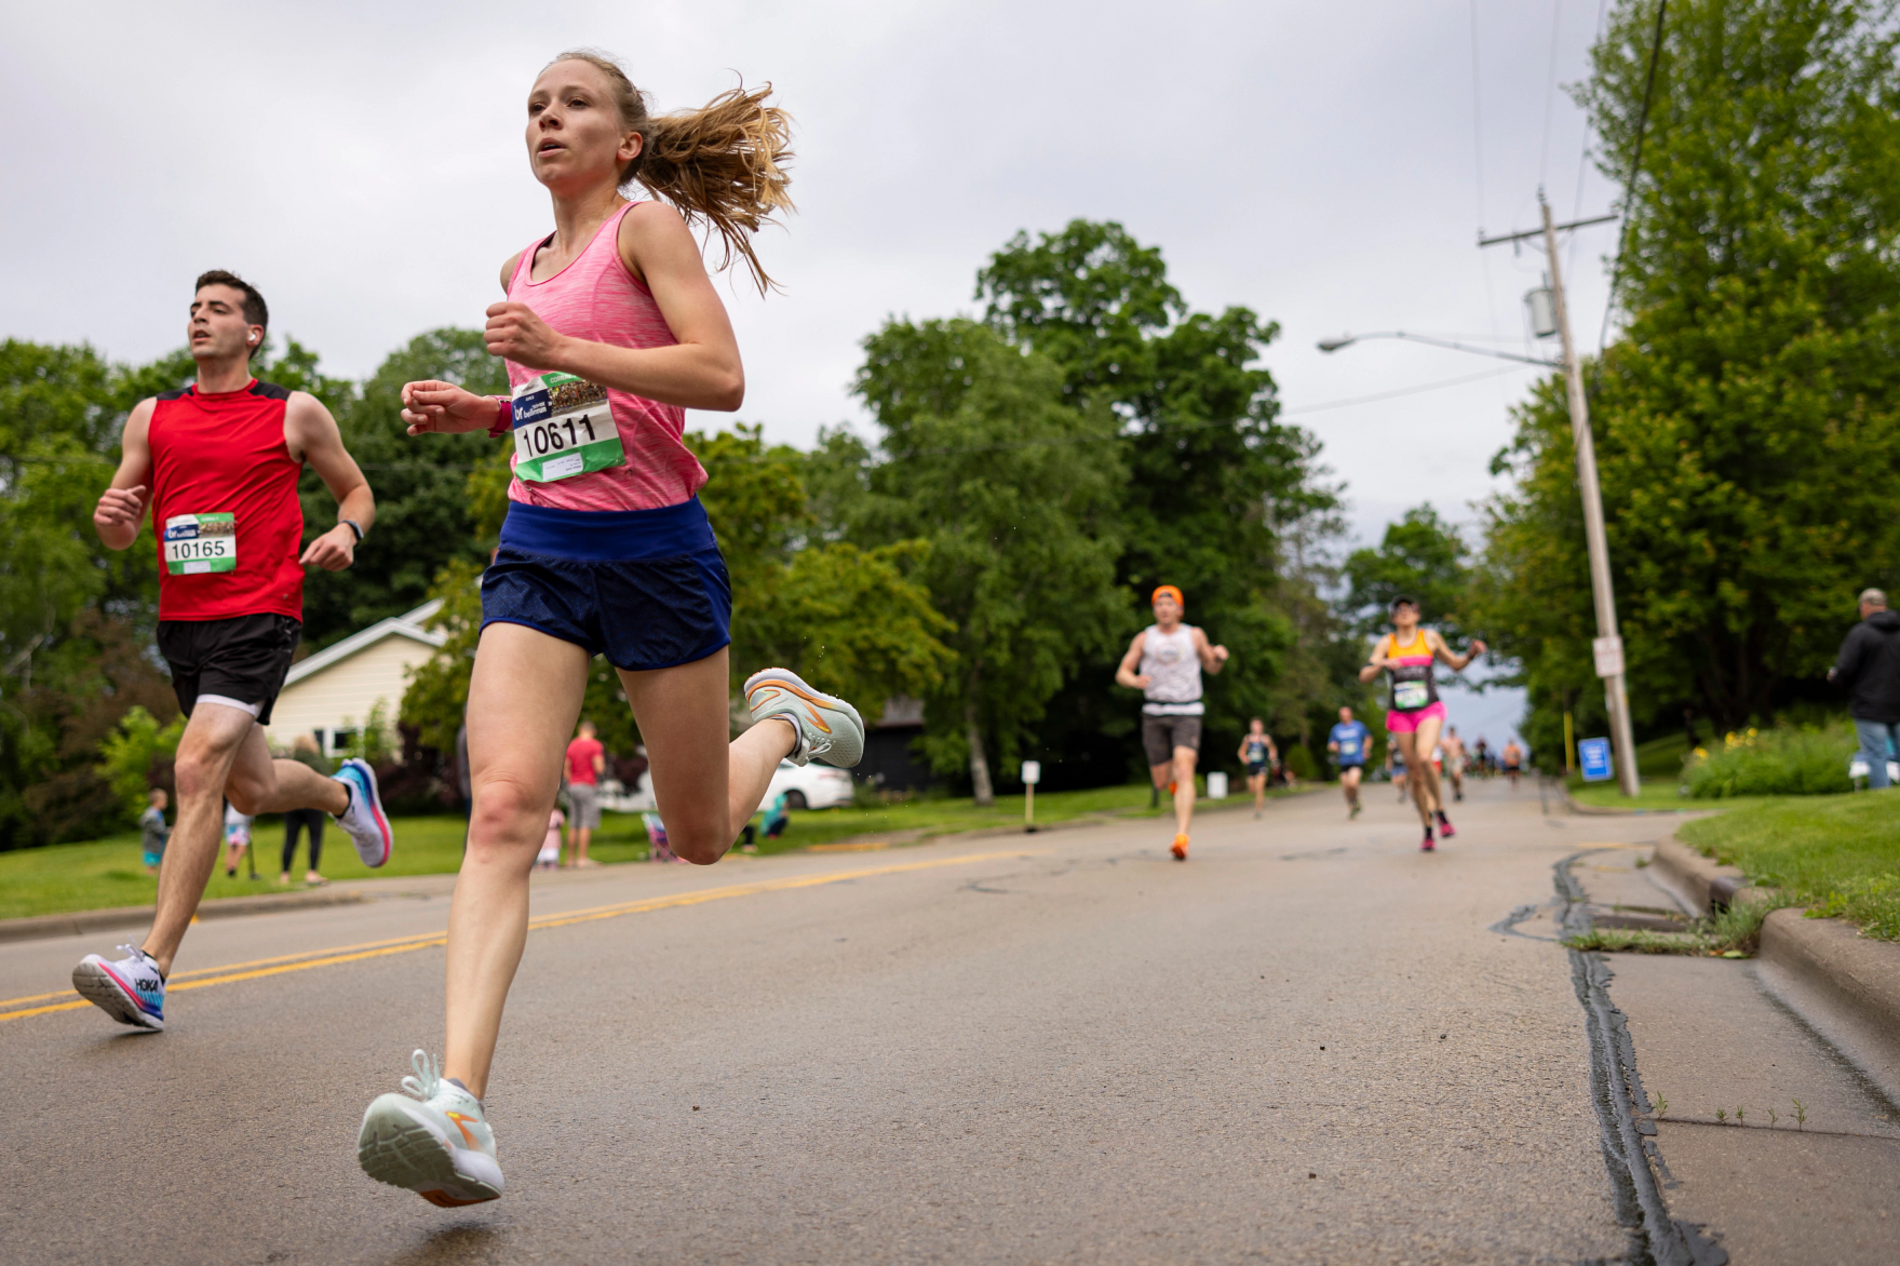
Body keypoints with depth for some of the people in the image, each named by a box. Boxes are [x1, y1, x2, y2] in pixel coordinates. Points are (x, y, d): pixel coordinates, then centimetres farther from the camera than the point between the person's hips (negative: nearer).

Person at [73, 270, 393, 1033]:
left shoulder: (295, 414, 4)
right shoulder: (152, 417, 13)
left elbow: (357, 491, 13)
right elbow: (119, 534, 14)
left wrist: (346, 530, -9)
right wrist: (111, 519, -11)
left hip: (259, 617, -5)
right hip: (181, 621, 5)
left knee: (198, 770, -19)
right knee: (252, 789, 14)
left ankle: (150, 971, -18)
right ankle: (344, 792, 46)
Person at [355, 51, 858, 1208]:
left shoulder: (651, 225, 0)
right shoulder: (525, 268, 19)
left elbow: (720, 378, -13)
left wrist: (561, 353, -19)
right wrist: (480, 411, 11)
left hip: (655, 549, -4)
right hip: (538, 552, 5)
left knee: (701, 836, 7)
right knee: (504, 807, -18)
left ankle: (786, 717, 38)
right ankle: (459, 1103, -22)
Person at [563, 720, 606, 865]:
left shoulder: (571, 746, 12)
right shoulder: (595, 745, -6)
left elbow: (566, 770, 10)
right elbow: (599, 768, -14)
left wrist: (571, 785, 17)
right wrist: (602, 762, 7)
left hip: (573, 786, 6)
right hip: (588, 786, -6)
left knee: (575, 825, 11)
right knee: (587, 824, -7)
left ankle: (572, 858, 12)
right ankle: (582, 858, -11)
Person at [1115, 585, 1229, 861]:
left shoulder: (1194, 636, 7)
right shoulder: (1144, 638, 7)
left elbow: (1211, 668, 20)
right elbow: (1121, 674, 5)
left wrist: (1219, 656, -3)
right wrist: (1135, 681, -18)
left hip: (1187, 713, -1)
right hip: (1154, 714, 2)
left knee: (1184, 771, -20)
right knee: (1162, 782, 4)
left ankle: (1181, 837, -25)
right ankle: (1174, 776, 43)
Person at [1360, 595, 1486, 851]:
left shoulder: (1430, 637, 5)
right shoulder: (1385, 643, 4)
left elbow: (1455, 663, 17)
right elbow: (1364, 675, -4)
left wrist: (1471, 653, -3)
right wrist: (1382, 664, -23)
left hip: (1429, 710, -1)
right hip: (1400, 715, 1)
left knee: (1424, 757, -27)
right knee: (1414, 775, 4)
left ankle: (1439, 809, -5)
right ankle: (1428, 831, 17)